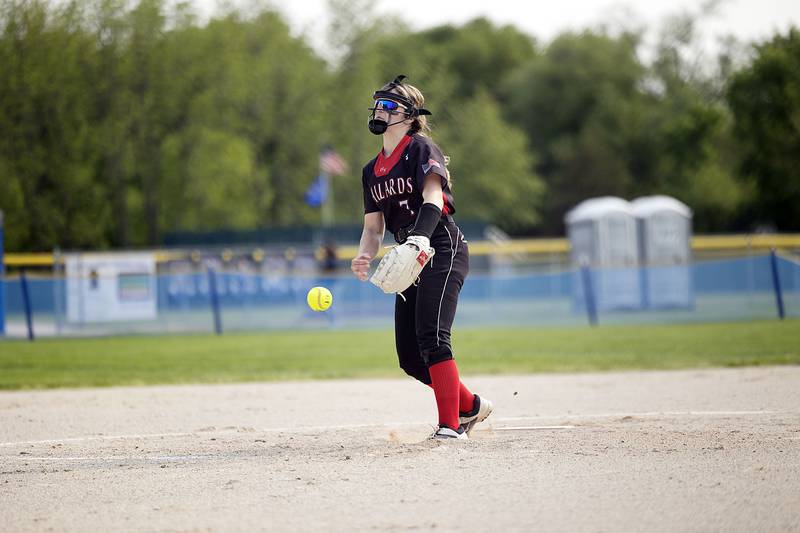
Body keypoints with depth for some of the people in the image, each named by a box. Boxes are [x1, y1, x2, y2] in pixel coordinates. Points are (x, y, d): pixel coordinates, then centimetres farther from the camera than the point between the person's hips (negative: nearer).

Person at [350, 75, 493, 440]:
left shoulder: (421, 148, -5)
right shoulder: (372, 171, 18)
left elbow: (433, 196, -20)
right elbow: (373, 226, 17)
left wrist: (418, 240, -36)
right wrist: (364, 257, -5)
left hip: (443, 250, -8)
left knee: (431, 336, -21)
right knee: (409, 357, 4)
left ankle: (451, 424, -21)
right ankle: (471, 405, 23)